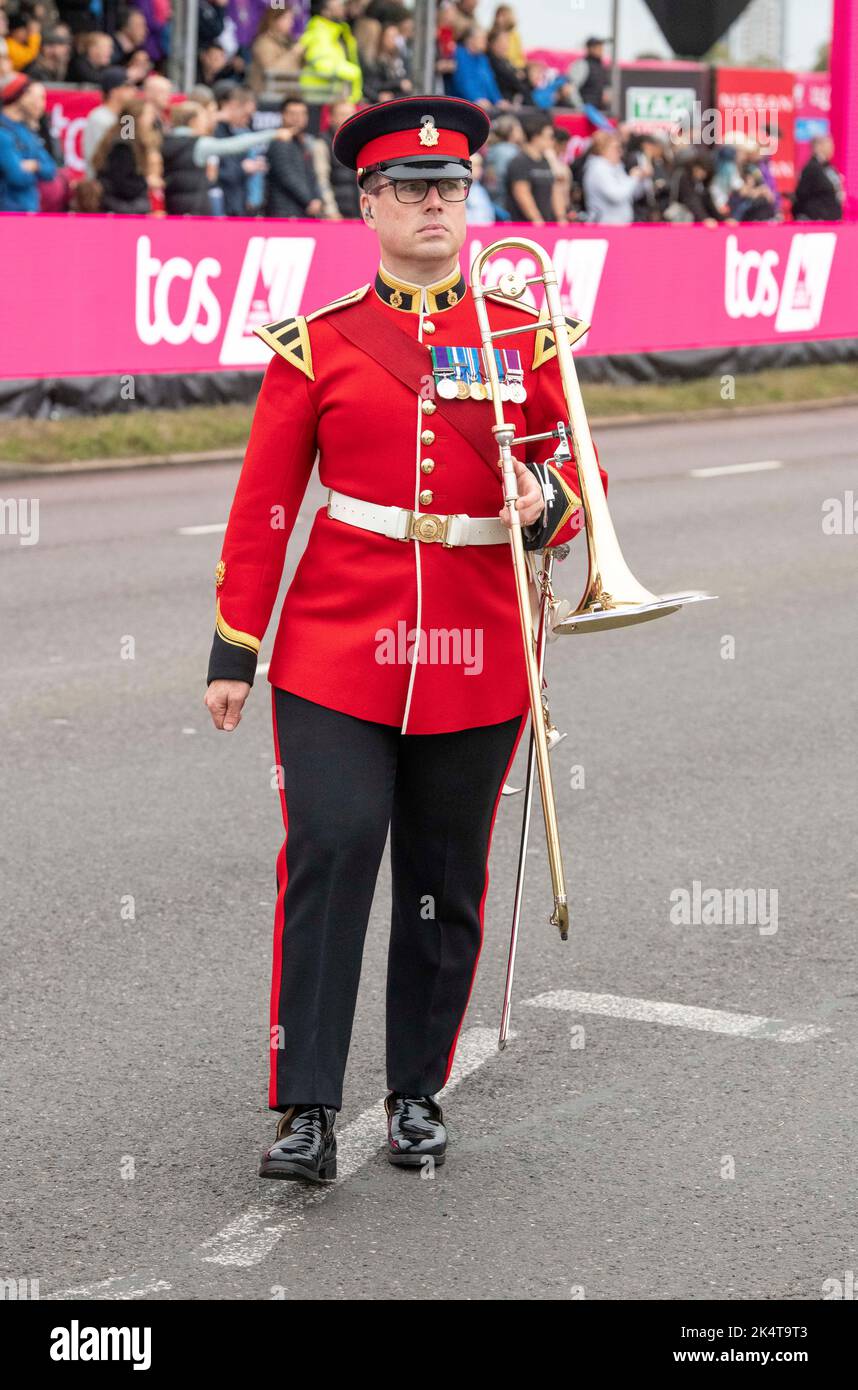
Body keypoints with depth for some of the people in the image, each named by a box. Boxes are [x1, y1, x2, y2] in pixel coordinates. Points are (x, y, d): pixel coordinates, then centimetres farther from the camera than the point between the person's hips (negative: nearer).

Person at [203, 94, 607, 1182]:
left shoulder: (526, 338, 6)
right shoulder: (318, 344, 1)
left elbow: (569, 491, 11)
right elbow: (264, 507, 4)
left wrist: (548, 505, -13)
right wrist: (233, 652, 3)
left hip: (476, 661, 2)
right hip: (338, 649, -2)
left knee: (447, 880, 8)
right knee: (329, 853, -12)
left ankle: (417, 1094, 22)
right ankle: (307, 1111, -8)